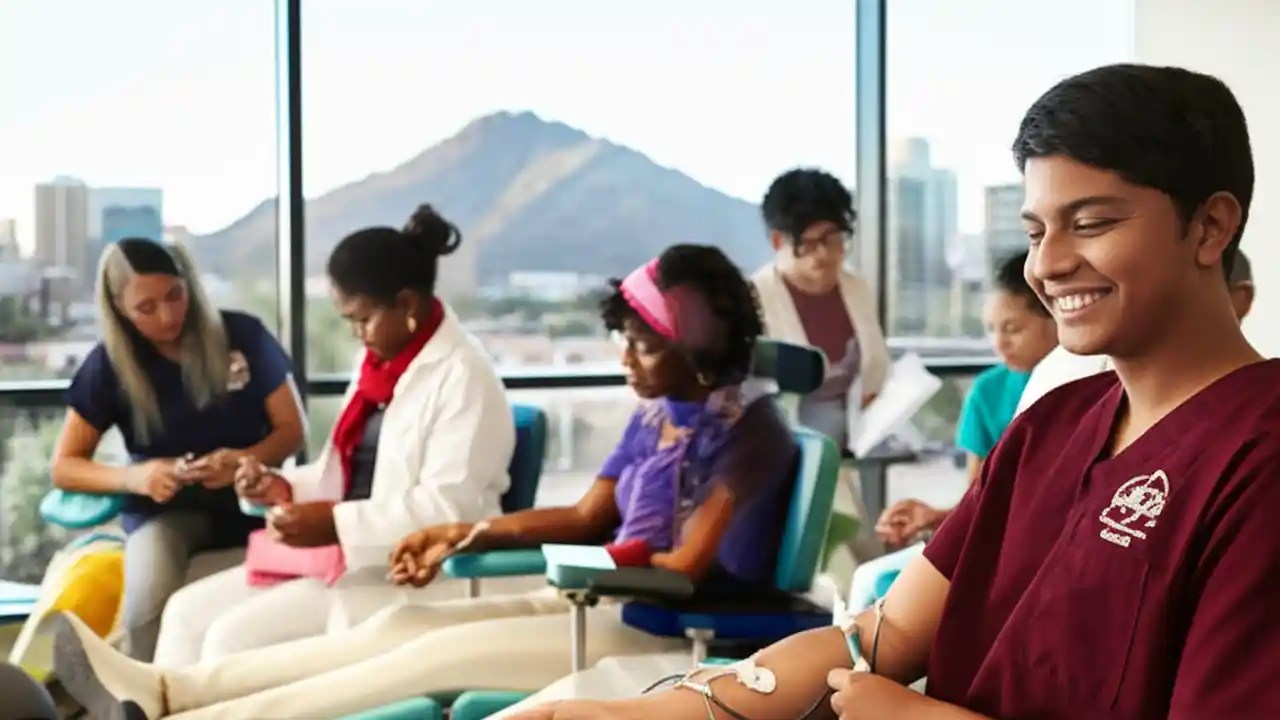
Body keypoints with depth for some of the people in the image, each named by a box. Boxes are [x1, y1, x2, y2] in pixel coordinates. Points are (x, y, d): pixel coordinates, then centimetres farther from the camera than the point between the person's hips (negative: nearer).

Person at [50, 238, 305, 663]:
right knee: (149, 605, -36)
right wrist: (132, 477, -19)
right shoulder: (109, 364, 0)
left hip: (248, 497, 1)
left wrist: (247, 460, -20)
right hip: (164, 508, 0)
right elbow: (63, 468, 3)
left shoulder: (243, 335, -1)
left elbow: (293, 431, 3)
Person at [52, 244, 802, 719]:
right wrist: (465, 535, 3)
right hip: (613, 603, 8)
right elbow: (586, 518, 12)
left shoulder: (750, 429, -13)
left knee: (442, 652, -22)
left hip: (677, 629, -8)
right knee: (405, 623, -8)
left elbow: (686, 568, -18)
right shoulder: (656, 415, 12)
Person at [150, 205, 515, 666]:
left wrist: (337, 524, -23)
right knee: (188, 611, 0)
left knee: (235, 637, -20)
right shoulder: (378, 362, 14)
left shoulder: (463, 377, -14)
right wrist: (288, 488, 2)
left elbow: (450, 507, -22)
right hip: (349, 557, 9)